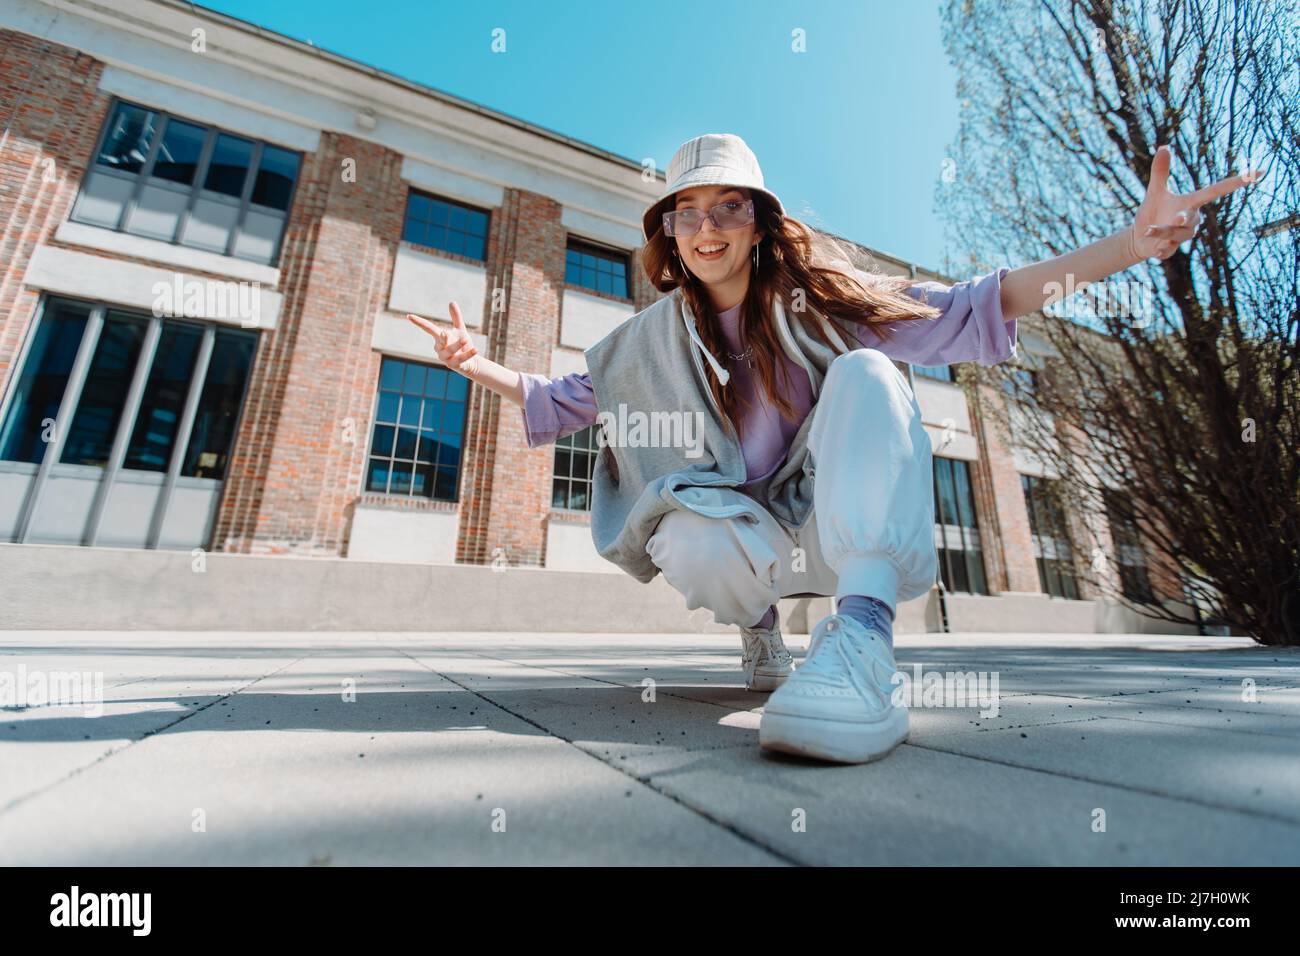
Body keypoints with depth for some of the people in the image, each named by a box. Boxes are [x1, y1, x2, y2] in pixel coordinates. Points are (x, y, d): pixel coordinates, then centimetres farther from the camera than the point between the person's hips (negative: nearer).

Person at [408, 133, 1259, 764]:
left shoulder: (817, 300, -2)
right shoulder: (655, 336, 3)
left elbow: (965, 315, -5)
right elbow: (568, 401, 13)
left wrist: (1128, 246, -13)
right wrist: (482, 366, 3)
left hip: (836, 526, 0)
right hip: (752, 534, 1)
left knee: (864, 375, -25)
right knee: (690, 542, -34)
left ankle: (866, 629, -38)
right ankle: (760, 624, 2)